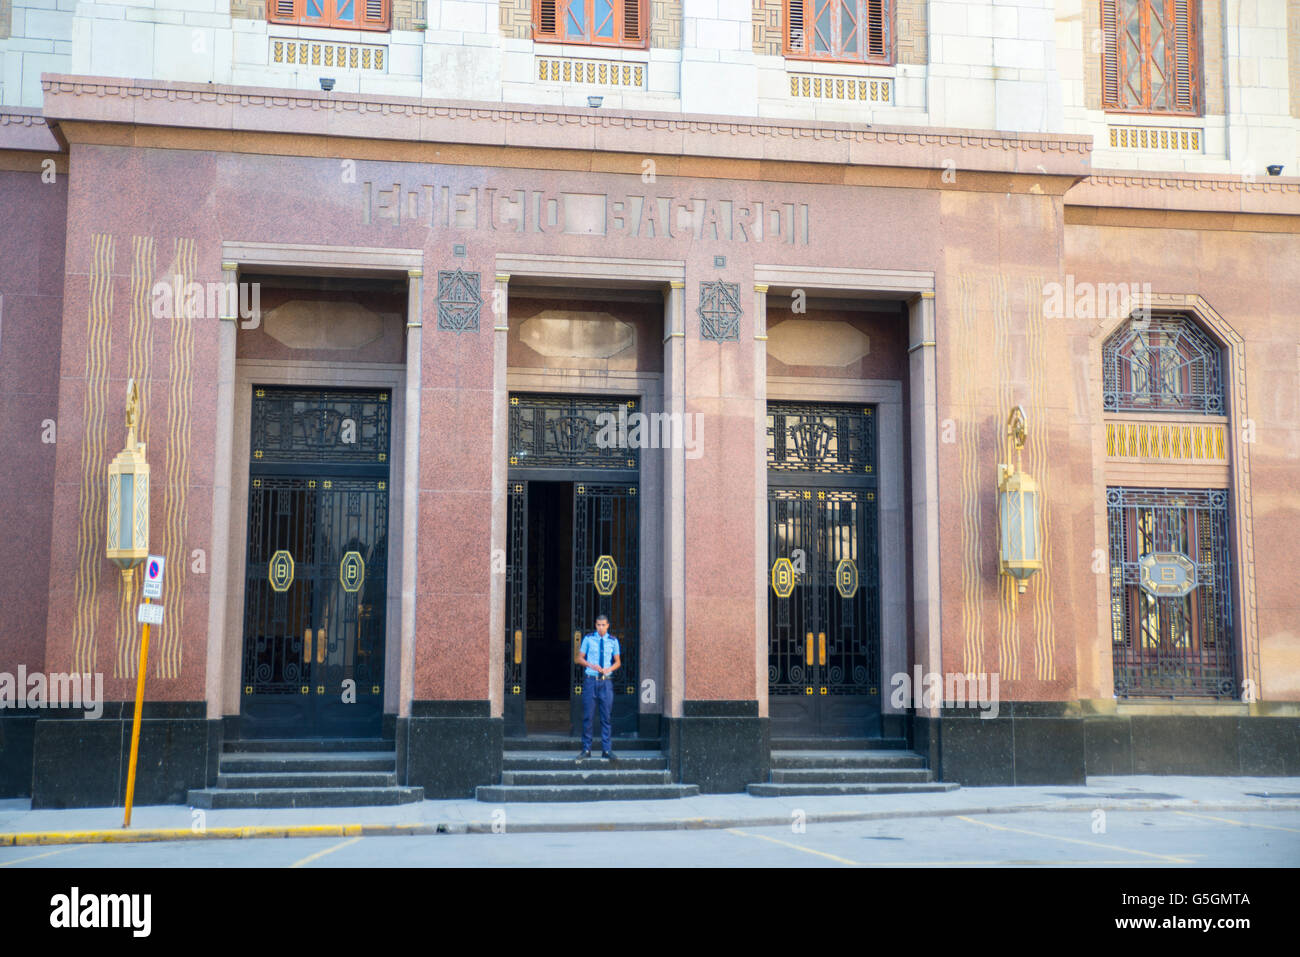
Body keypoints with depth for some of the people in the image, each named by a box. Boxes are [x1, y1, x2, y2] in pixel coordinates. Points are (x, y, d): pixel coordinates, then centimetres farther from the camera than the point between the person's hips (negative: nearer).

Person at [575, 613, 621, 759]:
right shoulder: (588, 638, 3)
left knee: (606, 717, 1)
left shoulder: (613, 641, 7)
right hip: (590, 680, -1)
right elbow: (579, 658, 6)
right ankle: (586, 749, 7)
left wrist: (609, 669, -7)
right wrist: (591, 665, -12)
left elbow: (618, 661, 13)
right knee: (588, 716, -1)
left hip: (606, 681, 1)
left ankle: (606, 750, 5)